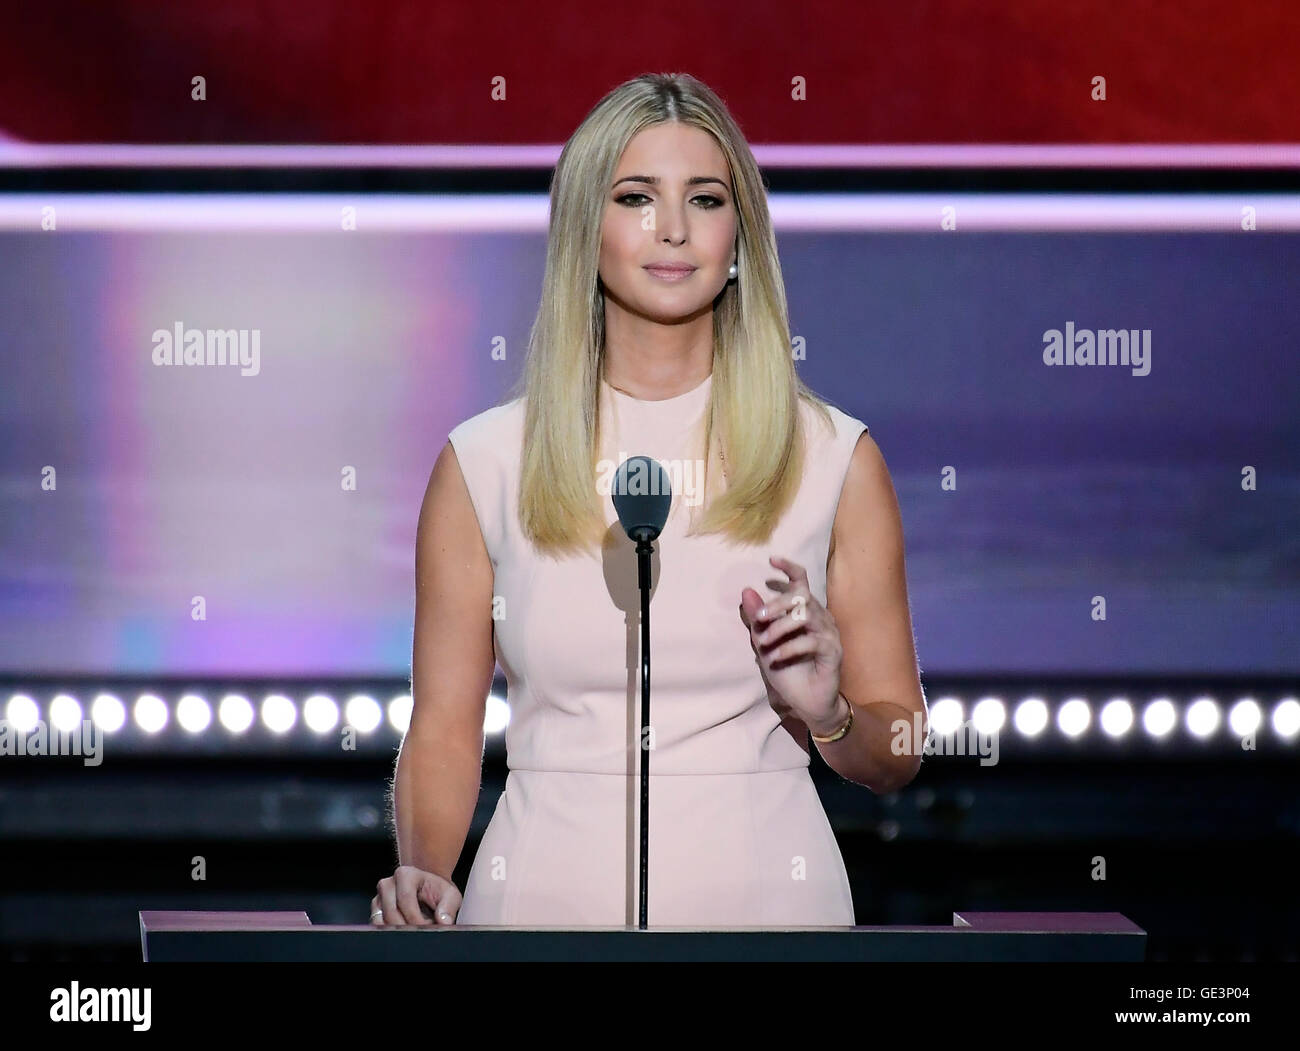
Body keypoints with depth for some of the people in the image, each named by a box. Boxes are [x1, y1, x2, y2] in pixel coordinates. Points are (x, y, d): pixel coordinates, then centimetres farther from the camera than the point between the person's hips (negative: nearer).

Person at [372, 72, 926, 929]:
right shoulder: (485, 463, 2)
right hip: (548, 891, 0)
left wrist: (826, 715, -14)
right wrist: (424, 874, -13)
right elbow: (445, 729, 4)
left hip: (763, 892, 0)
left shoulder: (835, 459, 2)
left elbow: (898, 755, 6)